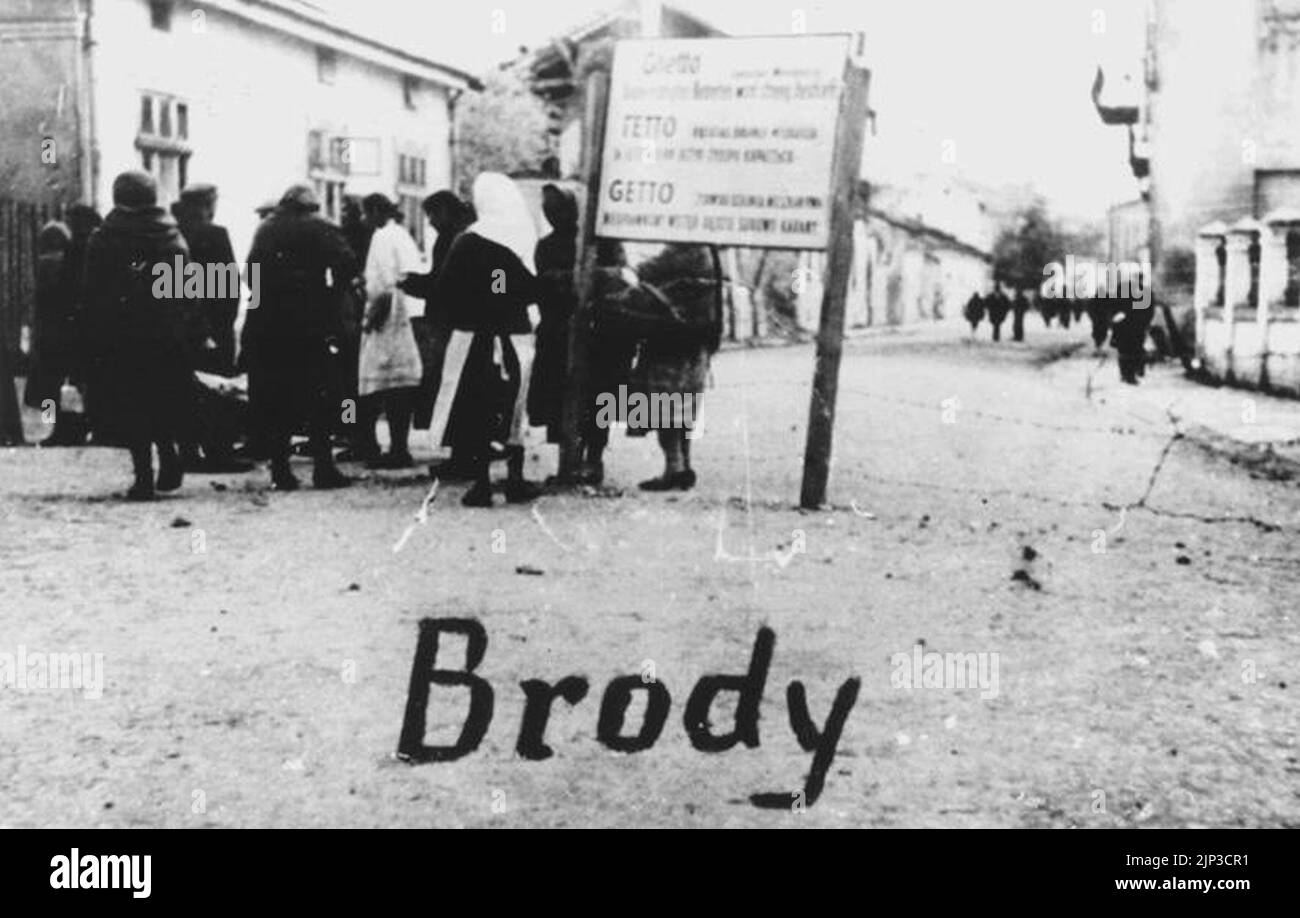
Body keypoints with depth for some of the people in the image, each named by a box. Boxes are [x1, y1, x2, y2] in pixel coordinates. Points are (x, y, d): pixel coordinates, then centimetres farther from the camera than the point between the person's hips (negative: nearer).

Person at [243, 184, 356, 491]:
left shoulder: (265, 229, 14)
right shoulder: (320, 229, 3)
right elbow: (347, 263, -10)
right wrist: (332, 297, -1)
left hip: (264, 325, 3)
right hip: (307, 324, -3)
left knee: (273, 400, 7)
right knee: (316, 396, 3)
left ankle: (280, 470, 5)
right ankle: (323, 468, -1)